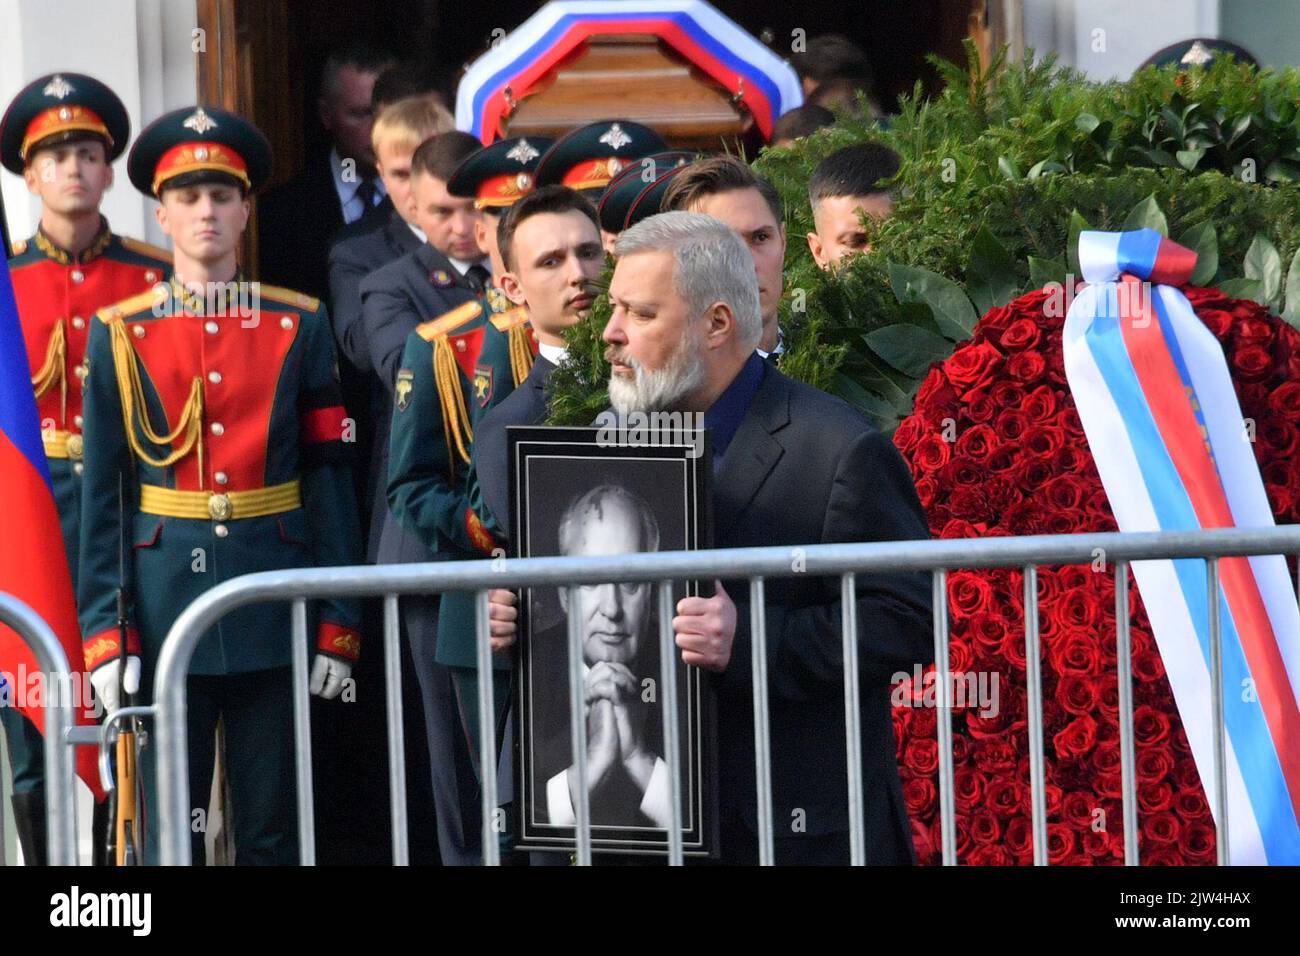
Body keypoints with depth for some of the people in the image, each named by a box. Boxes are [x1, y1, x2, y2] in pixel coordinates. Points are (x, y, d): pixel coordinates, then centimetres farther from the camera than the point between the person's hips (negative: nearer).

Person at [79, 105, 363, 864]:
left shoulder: (300, 326, 6)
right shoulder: (122, 334, 4)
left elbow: (331, 480, 4)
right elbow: (102, 494, 2)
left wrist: (339, 627, -1)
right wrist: (103, 633, -4)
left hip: (274, 609, 1)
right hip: (166, 606, -1)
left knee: (274, 829, 5)